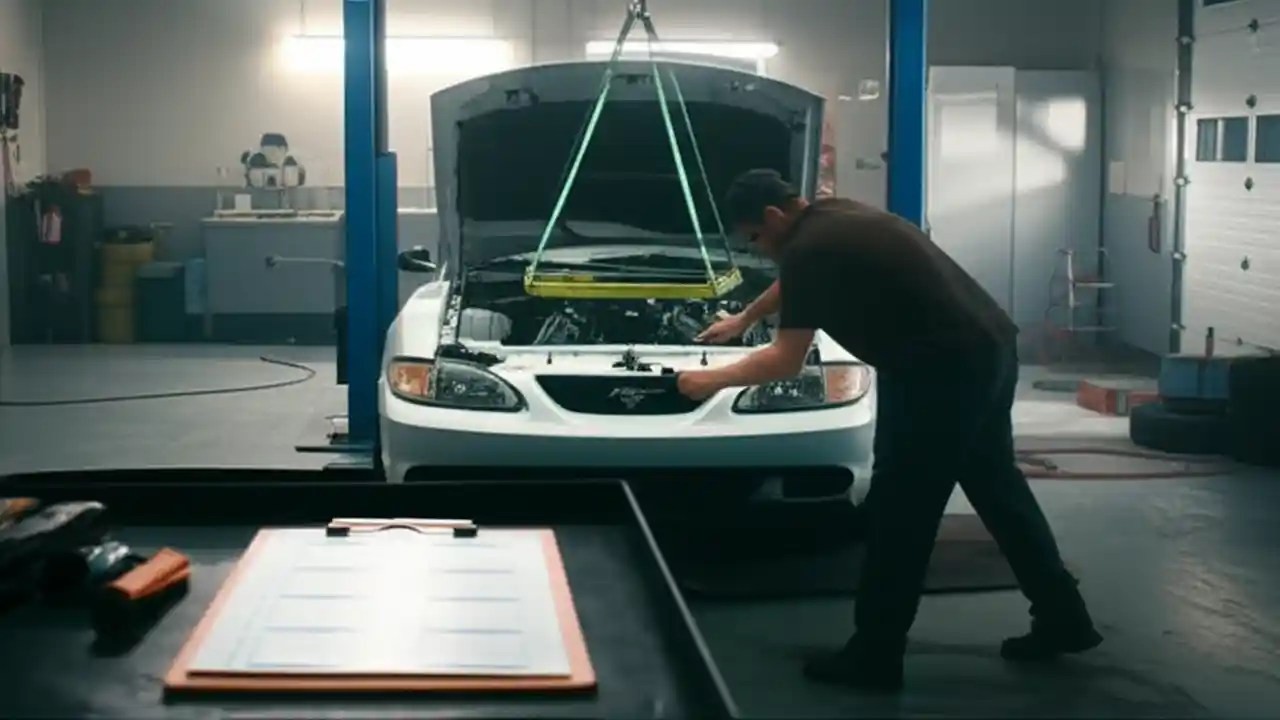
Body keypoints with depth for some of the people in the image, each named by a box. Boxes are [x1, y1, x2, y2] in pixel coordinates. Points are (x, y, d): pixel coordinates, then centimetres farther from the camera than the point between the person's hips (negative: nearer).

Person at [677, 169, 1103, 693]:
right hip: (990, 347, 10)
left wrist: (711, 381, 4)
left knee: (900, 509, -1)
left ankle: (873, 656, 8)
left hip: (944, 368, -10)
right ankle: (1064, 618, 30)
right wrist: (743, 320, 47)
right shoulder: (835, 220, 17)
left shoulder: (809, 250, -12)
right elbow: (794, 283, 38)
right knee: (996, 486, 20)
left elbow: (786, 361, -7)